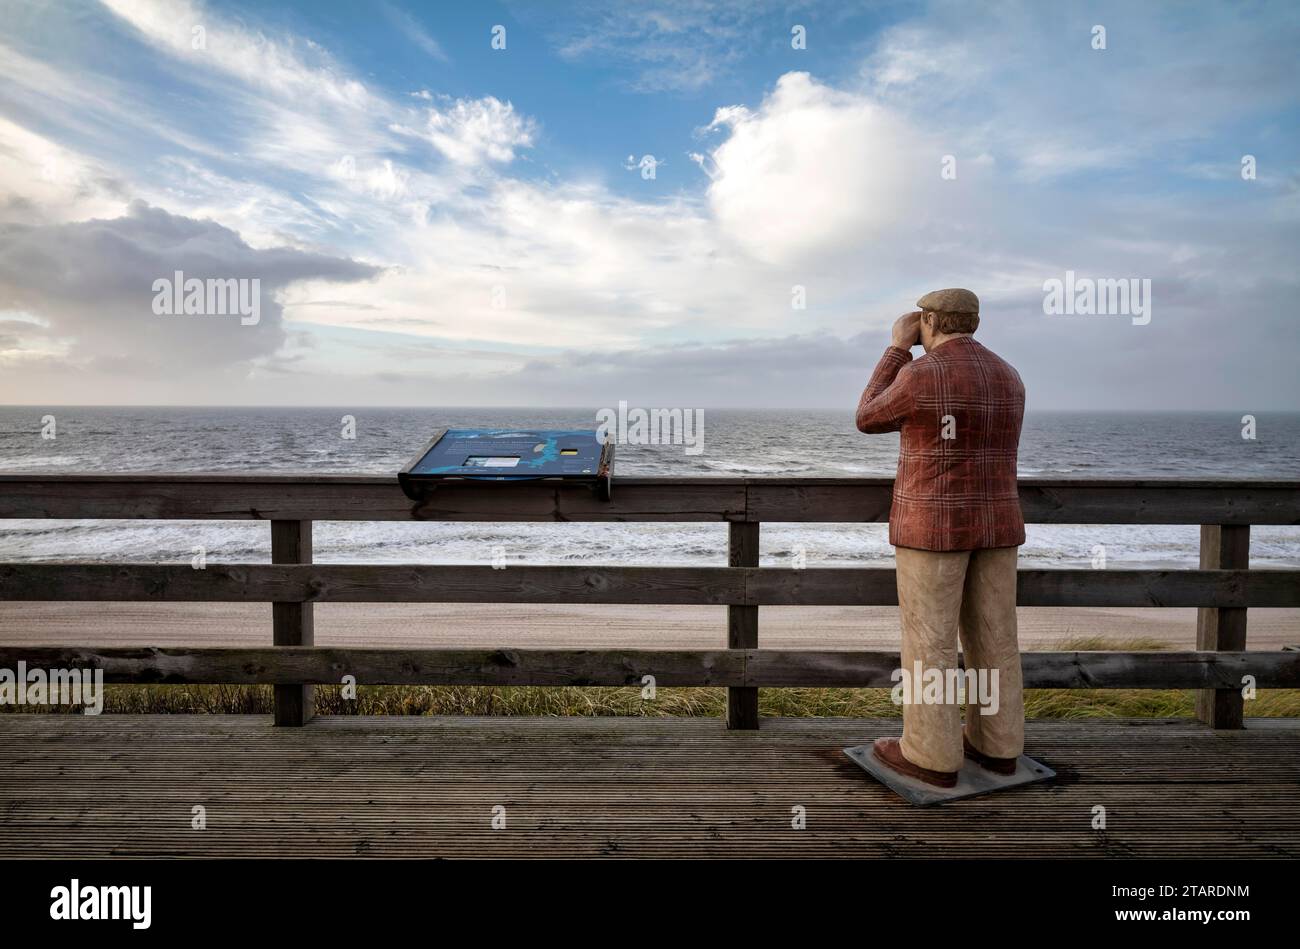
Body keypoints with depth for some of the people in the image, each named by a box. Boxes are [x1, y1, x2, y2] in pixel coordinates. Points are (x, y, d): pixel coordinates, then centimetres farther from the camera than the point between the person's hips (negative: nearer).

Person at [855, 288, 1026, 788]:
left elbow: (869, 419, 3)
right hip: (994, 523, 7)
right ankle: (995, 745, 22)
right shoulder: (1007, 377, 7)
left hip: (934, 524, -7)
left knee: (929, 640, 2)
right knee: (992, 637, 13)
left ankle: (933, 756, 9)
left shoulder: (920, 376, -14)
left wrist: (898, 349, 6)